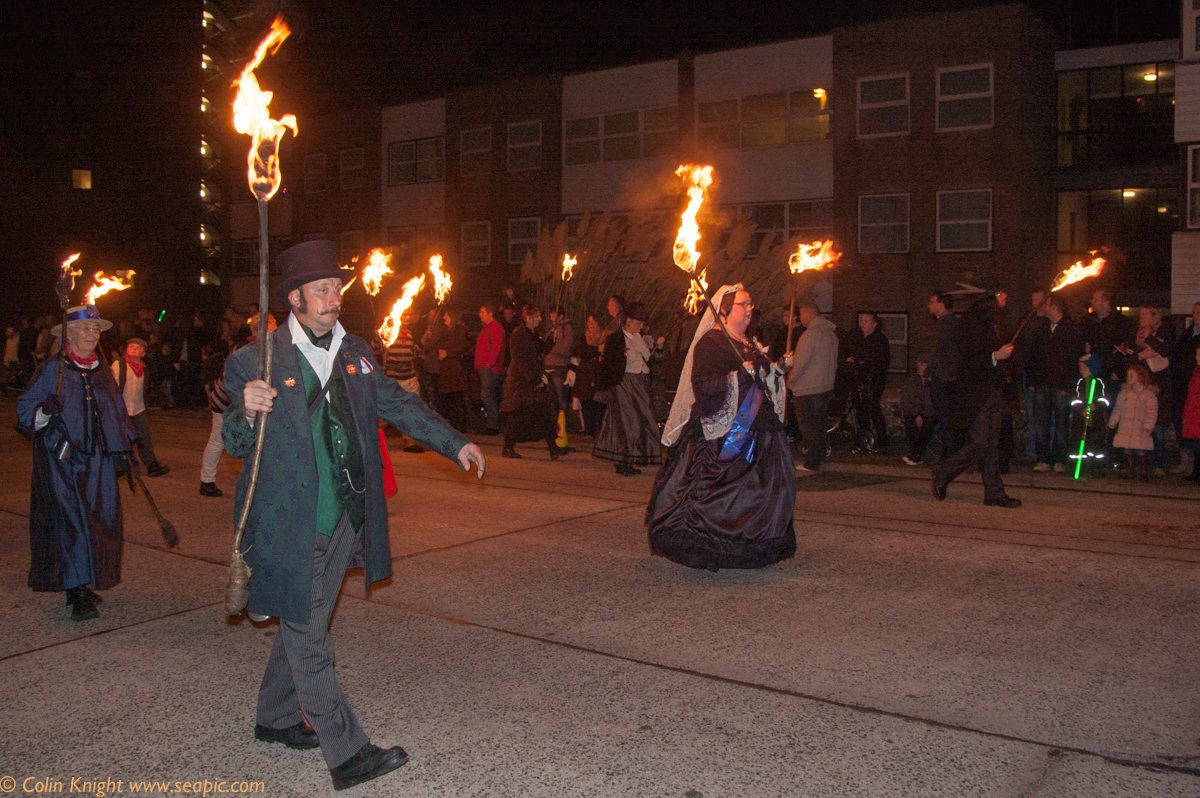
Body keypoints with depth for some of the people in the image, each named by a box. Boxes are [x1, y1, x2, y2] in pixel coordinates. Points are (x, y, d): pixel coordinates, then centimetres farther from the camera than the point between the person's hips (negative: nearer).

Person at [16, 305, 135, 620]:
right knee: (71, 521, -11)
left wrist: (124, 449, 14)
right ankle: (78, 593, -10)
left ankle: (87, 583, 18)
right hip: (62, 461, -5)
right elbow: (25, 410, -2)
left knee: (99, 521, 4)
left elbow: (119, 414, 22)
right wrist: (45, 411, -23)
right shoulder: (51, 370, 0)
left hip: (99, 461, 5)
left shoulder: (103, 373, 15)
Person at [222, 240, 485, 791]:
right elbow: (236, 445, -8)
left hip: (343, 518, 6)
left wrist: (454, 443, 8)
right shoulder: (254, 362, -9)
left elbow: (398, 404, 15)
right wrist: (248, 414, -31)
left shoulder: (355, 353, 8)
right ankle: (347, 754, 7)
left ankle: (276, 719, 40)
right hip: (291, 526, -6)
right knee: (307, 635, 1)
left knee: (304, 625, 20)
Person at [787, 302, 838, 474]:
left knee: (809, 427, -4)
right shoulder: (831, 332, 12)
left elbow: (800, 362, -18)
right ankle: (819, 459, 21)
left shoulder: (811, 333, -16)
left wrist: (791, 381, -5)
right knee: (821, 425, 15)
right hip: (827, 385, 9)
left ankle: (811, 464, -1)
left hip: (809, 388, -9)